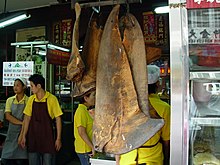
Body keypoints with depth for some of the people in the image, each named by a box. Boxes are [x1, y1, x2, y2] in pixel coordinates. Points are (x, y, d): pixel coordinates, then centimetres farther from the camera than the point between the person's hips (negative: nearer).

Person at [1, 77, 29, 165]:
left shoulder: (28, 101, -3)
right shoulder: (10, 100, 8)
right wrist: (22, 123, -14)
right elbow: (7, 116, -3)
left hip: (23, 132, -3)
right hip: (11, 132, 4)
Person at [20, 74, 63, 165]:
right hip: (33, 136, 4)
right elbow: (27, 118, 9)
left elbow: (58, 119, -7)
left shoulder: (51, 99, -10)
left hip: (47, 136, -4)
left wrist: (58, 138, -9)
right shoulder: (31, 99, 3)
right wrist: (24, 136, 7)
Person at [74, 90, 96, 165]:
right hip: (84, 150, -9)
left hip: (87, 148, 9)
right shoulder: (81, 111, -19)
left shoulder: (86, 110, 11)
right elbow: (82, 132, -24)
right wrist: (93, 147, -22)